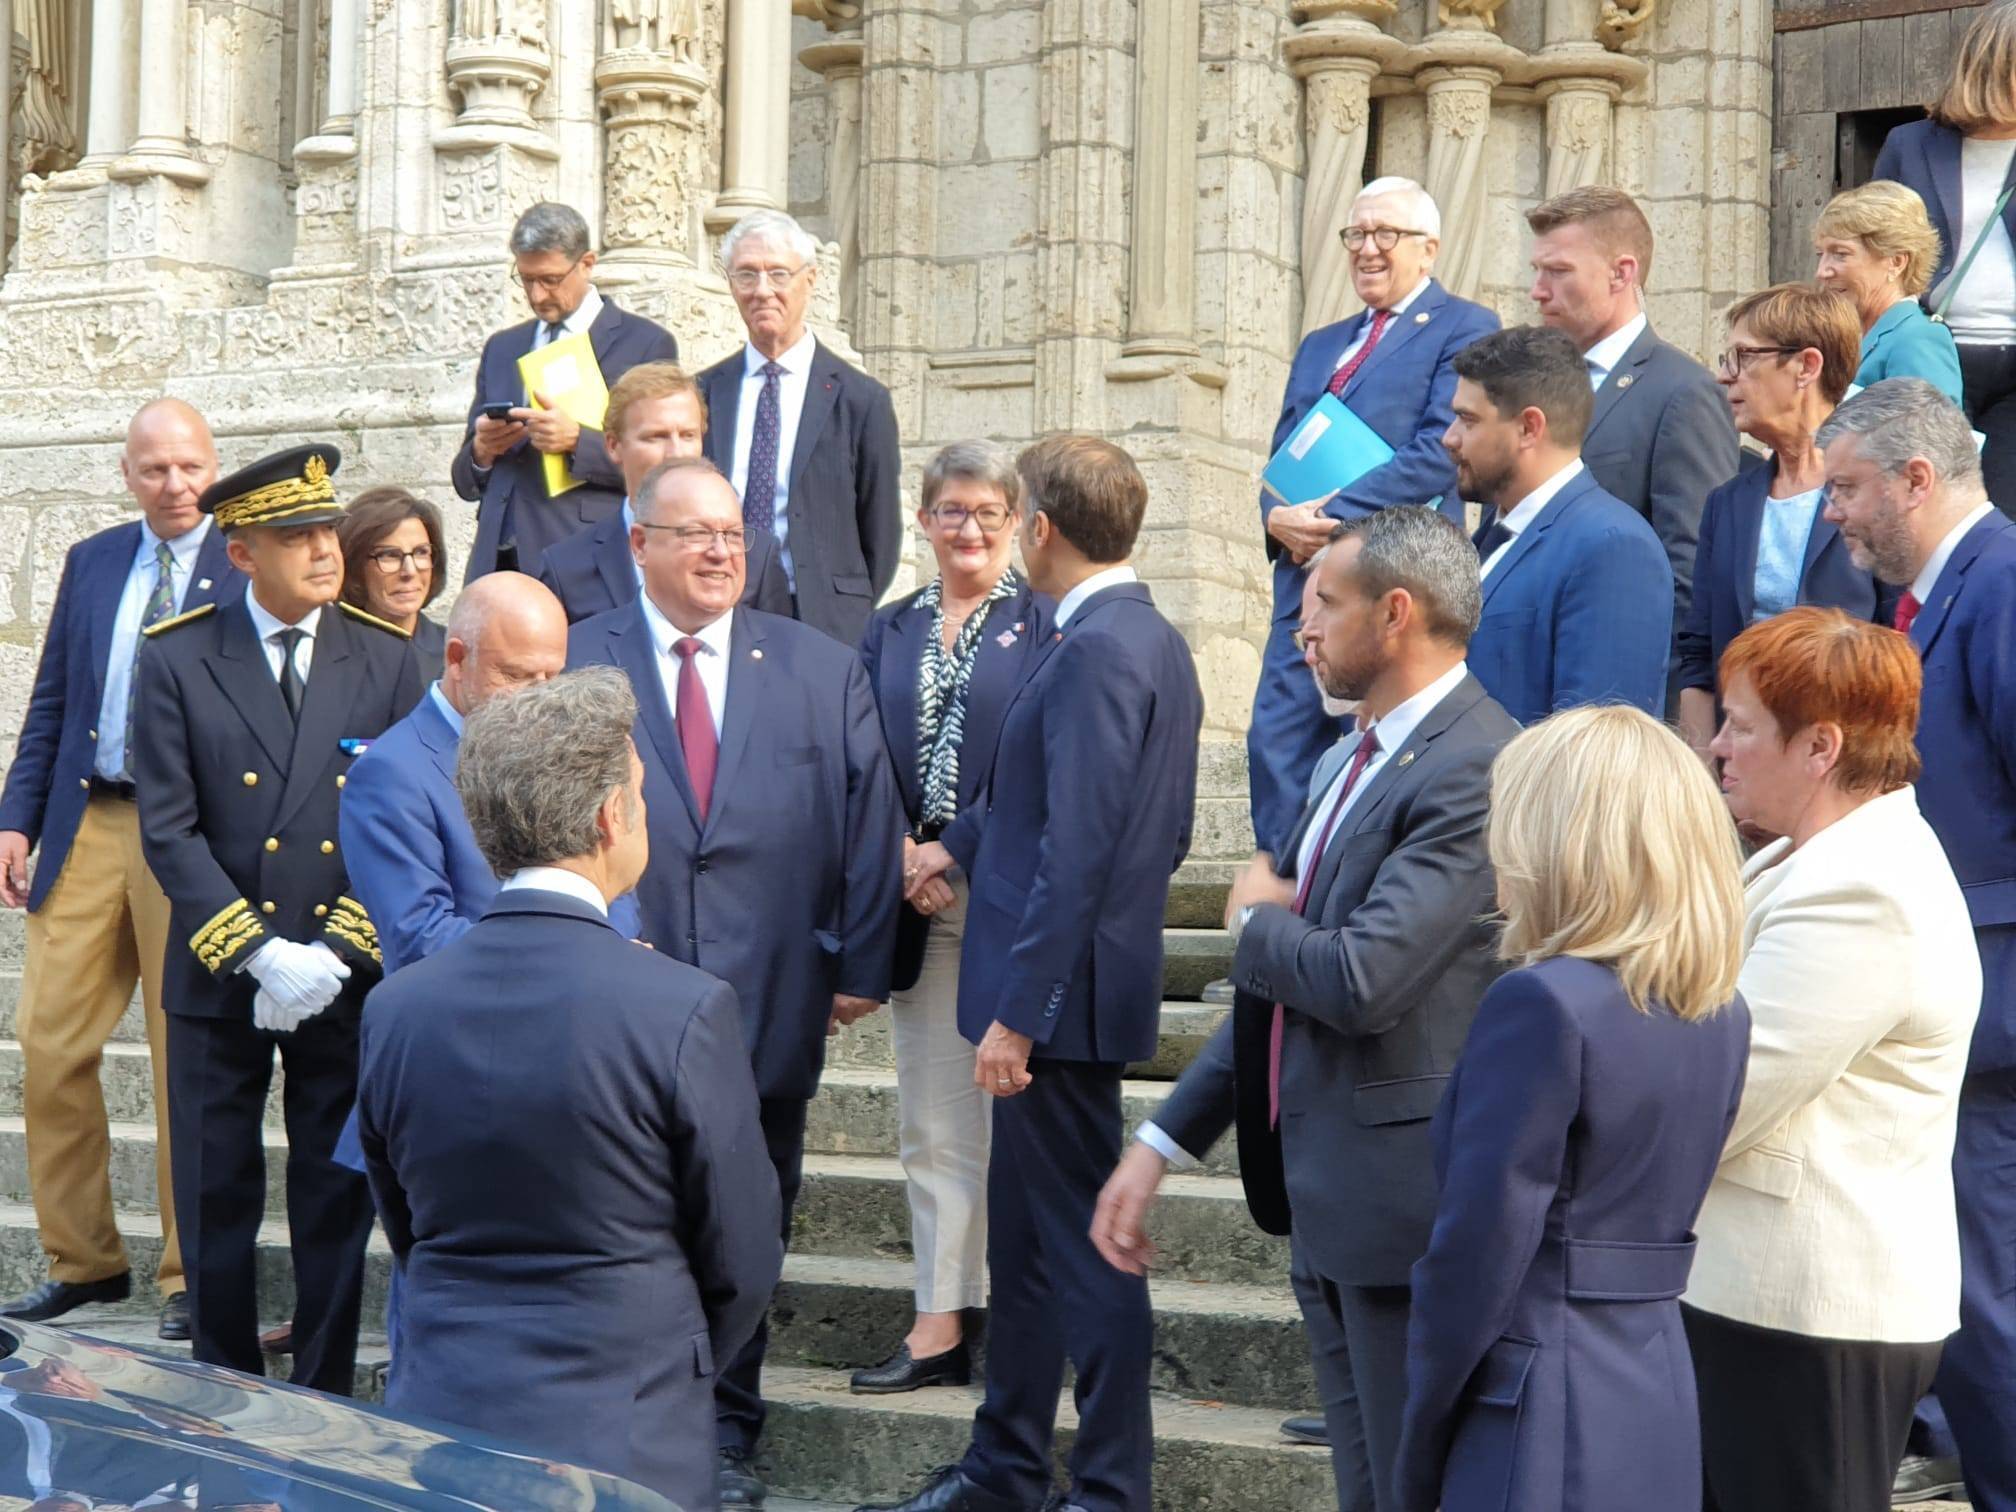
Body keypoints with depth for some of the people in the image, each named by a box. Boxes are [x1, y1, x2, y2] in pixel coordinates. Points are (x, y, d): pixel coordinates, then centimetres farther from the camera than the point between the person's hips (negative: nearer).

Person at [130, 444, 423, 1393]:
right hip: (218, 983, -1)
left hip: (348, 983, 1)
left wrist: (336, 950, -12)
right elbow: (168, 832, -6)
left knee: (337, 1204, 6)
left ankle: (325, 1402, 16)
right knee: (216, 1204, 6)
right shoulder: (176, 662, -2)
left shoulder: (388, 661, 2)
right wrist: (260, 953, -15)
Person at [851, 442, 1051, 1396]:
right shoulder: (890, 632, 15)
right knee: (933, 1129, 7)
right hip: (920, 902, 5)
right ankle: (939, 1326, 11)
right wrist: (901, 852, -6)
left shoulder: (1045, 626, -2)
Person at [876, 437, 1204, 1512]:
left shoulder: (1095, 652, -20)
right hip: (1058, 992, 10)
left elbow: (1075, 852, -24)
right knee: (1023, 1238, 18)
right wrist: (963, 841, 32)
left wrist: (1017, 1014, -23)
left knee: (1084, 1247, -2)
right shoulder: (1152, 640, 11)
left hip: (1063, 989, -10)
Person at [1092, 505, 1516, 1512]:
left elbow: (1361, 981, -28)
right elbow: (1280, 993, 19)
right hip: (1324, 1197, 10)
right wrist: (1159, 1146, 17)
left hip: (1404, 1195, -9)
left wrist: (1256, 917, -6)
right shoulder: (1349, 759, 13)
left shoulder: (1474, 770, -18)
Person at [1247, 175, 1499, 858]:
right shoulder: (1320, 347, 24)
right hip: (1305, 581, 7)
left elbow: (1439, 454, -11)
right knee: (1277, 748, 2)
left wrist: (1332, 517, -15)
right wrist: (1279, 517, -4)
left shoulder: (1464, 329, 1)